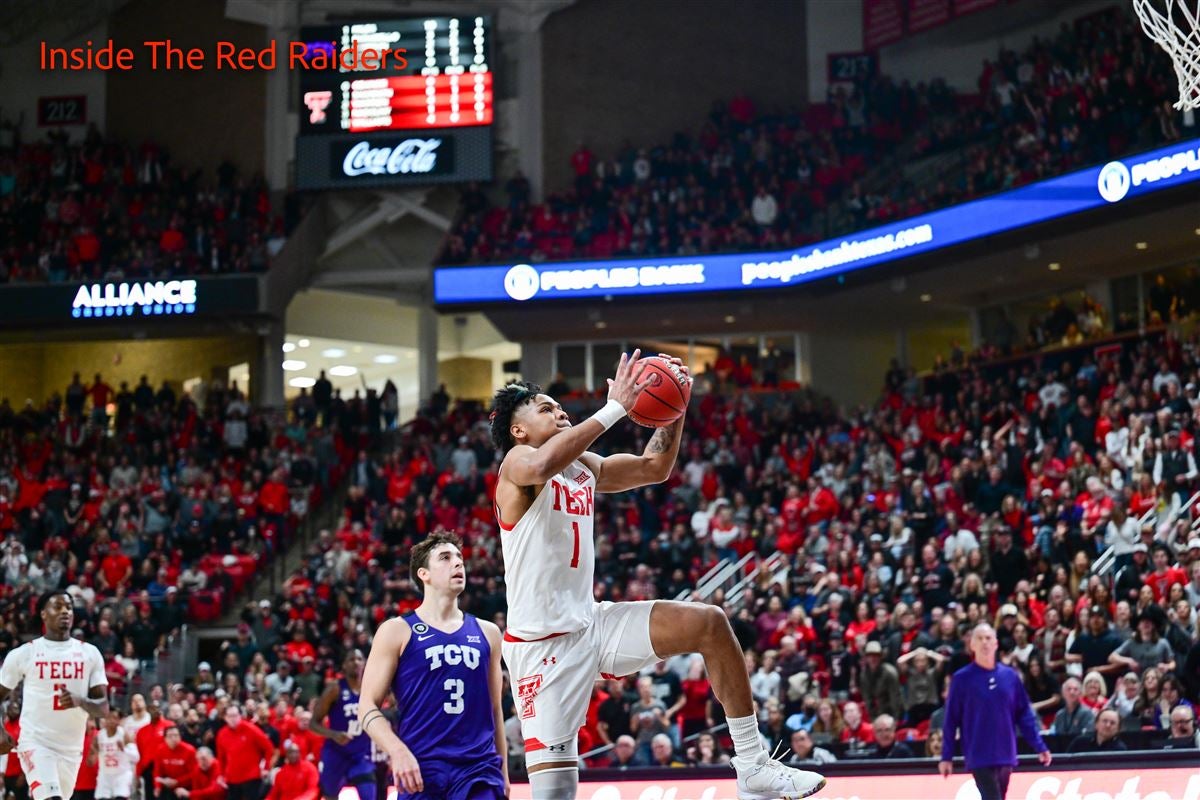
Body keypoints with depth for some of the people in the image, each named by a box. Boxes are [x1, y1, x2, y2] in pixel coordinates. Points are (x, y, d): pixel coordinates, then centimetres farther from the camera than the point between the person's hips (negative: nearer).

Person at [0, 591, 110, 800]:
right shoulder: (24, 653, -2)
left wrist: (80, 701, -21)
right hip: (35, 742, -4)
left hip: (72, 748, 4)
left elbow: (103, 707, 1)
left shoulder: (90, 653, 4)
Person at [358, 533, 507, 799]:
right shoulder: (397, 632, 4)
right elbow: (367, 706, -1)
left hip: (480, 769, 3)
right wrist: (398, 752, -18)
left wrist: (503, 772, 17)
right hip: (421, 772, -3)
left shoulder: (487, 633, 16)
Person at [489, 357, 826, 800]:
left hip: (591, 622, 8)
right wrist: (615, 408, -34)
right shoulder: (517, 463, -10)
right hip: (542, 642, -8)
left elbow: (654, 468, 22)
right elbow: (543, 464, -34)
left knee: (709, 625, -3)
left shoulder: (584, 467, 14)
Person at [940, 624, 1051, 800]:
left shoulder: (1010, 676, 7)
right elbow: (951, 720, 0)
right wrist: (947, 756, -1)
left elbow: (1024, 715, 9)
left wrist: (1040, 747, 3)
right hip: (980, 757, -4)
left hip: (1006, 756, 4)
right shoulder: (962, 678, -2)